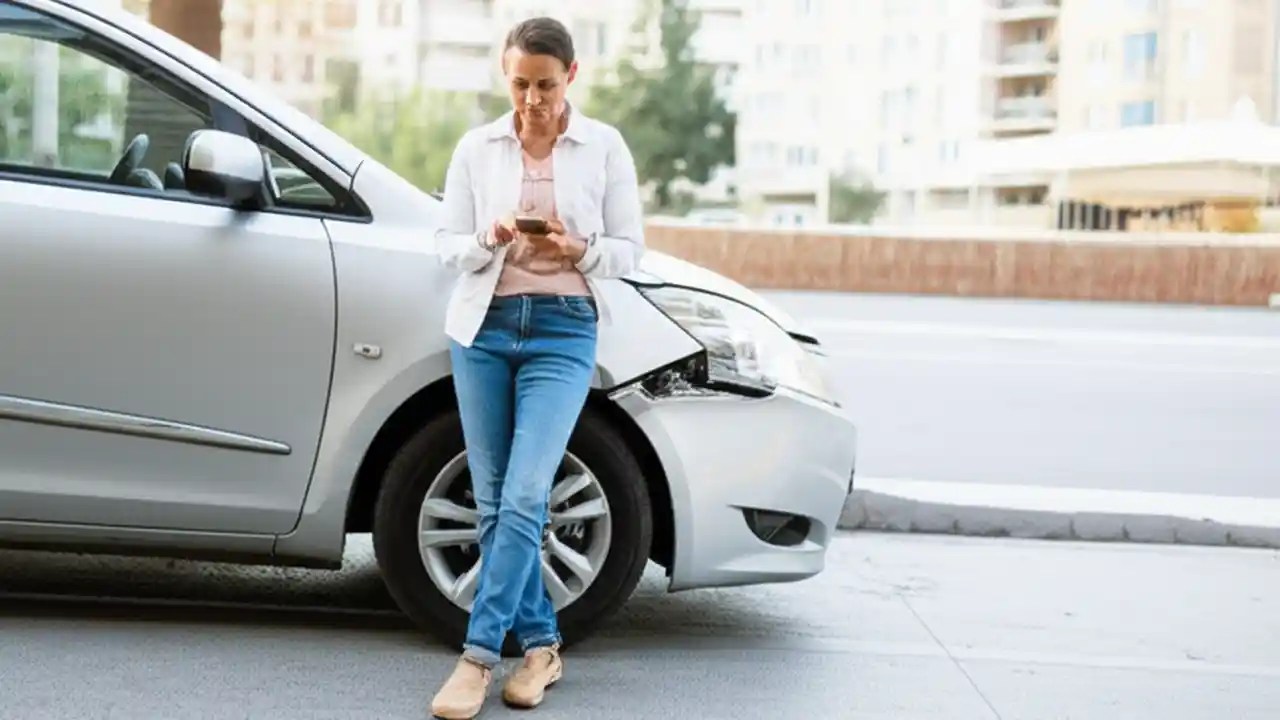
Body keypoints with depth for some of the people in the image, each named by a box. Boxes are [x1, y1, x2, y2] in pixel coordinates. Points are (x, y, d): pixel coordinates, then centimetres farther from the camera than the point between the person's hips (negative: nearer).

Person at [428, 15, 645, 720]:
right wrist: (488, 242, -14)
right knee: (493, 499, 4)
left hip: (563, 329, -2)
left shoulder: (604, 146, 2)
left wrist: (577, 250, -17)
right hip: (484, 325, 3)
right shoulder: (476, 147, 5)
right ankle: (540, 645, 17)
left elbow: (630, 248, 3)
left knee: (524, 497, -12)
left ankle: (479, 654, -6)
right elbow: (448, 243, 7)